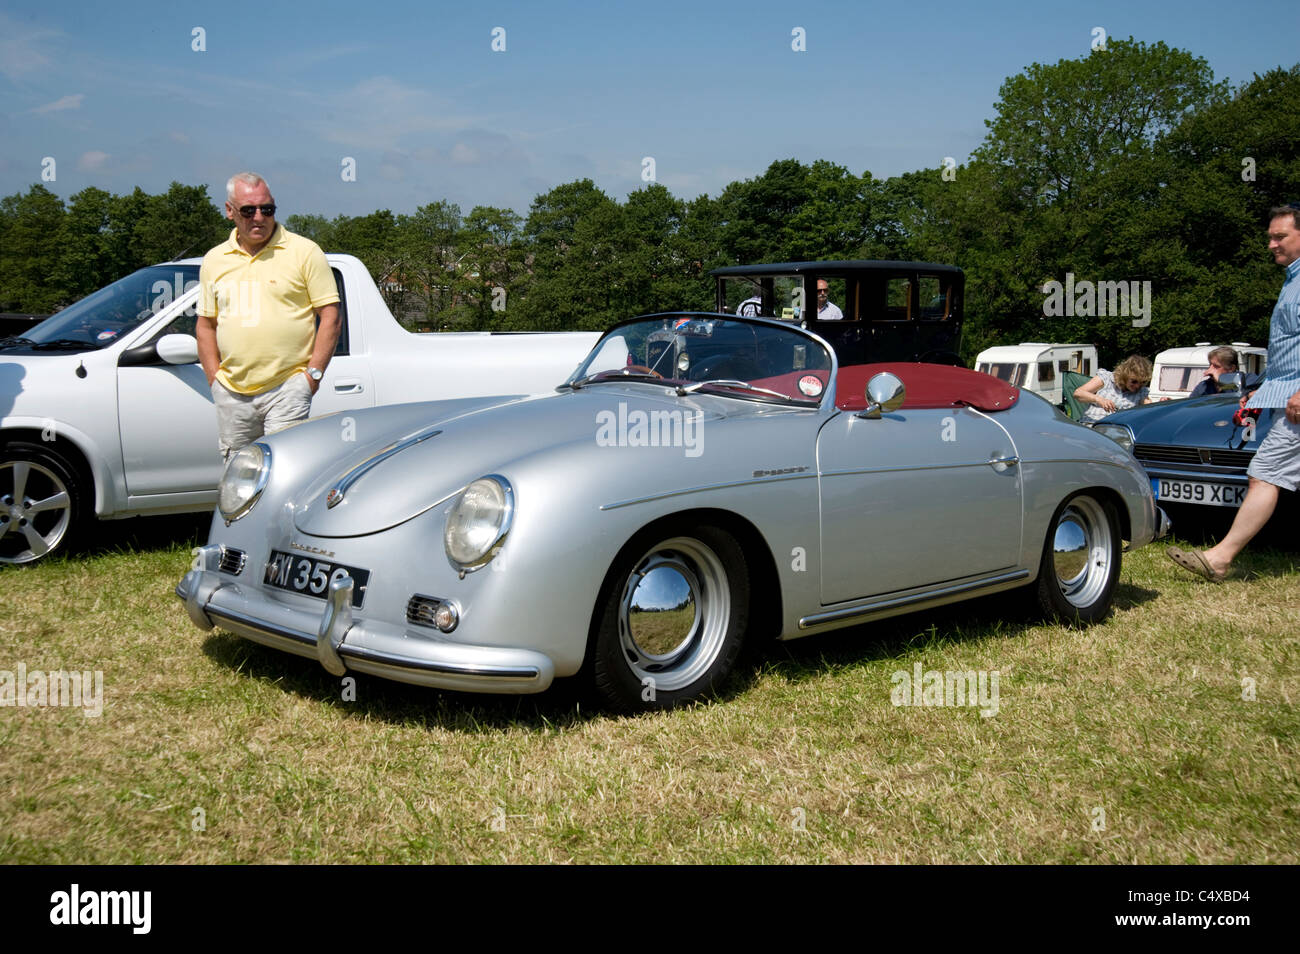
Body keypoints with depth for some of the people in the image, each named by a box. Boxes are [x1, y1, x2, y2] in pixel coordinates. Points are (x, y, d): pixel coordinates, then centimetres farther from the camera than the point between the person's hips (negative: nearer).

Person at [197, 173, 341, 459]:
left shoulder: (304, 252, 0)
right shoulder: (214, 260, 13)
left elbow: (330, 316, -2)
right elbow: (205, 325, 18)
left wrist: (313, 373, -9)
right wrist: (214, 378, 7)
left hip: (287, 390, -4)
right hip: (231, 394, 5)